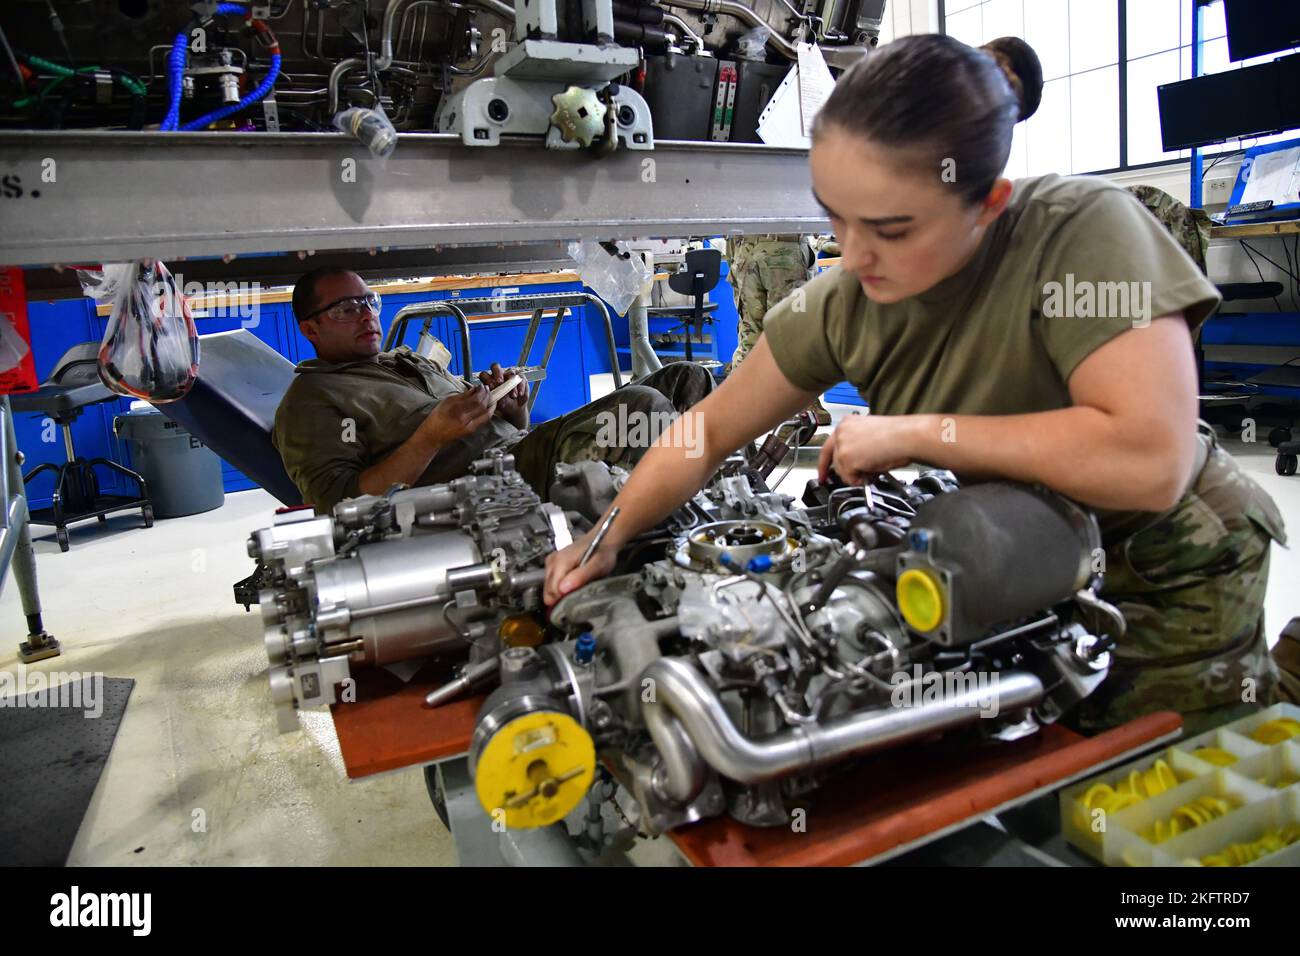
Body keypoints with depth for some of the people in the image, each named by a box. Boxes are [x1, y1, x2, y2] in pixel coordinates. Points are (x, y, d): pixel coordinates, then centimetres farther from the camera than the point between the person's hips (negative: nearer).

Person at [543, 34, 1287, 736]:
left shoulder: (1081, 228, -27)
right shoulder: (844, 302, -14)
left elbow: (1151, 459, -37)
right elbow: (712, 429, -5)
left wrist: (914, 432, -31)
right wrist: (607, 539, -14)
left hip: (1169, 587, -4)